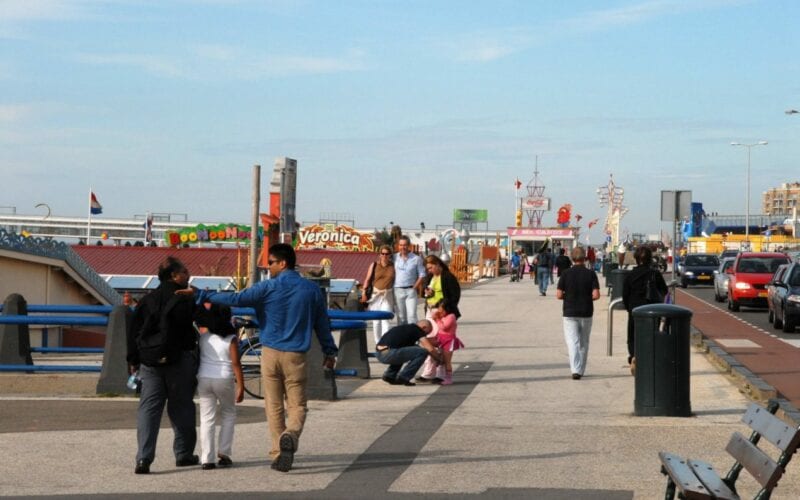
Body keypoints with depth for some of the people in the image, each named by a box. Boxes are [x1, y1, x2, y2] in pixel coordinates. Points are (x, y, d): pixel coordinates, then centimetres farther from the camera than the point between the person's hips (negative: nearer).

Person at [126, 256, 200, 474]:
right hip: (179, 361, -3)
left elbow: (134, 331, 9)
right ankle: (184, 454, 19)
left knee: (148, 408, 0)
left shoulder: (147, 300, 9)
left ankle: (144, 458, -12)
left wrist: (133, 360, 13)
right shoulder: (187, 299, -4)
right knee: (181, 406, 11)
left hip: (150, 362, 3)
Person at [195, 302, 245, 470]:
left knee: (206, 418, 5)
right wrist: (241, 386, -7)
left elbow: (198, 318, 23)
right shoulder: (231, 338, -6)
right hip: (224, 379, -2)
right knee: (228, 414, 19)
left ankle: (207, 458, 0)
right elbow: (235, 363, -9)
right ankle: (224, 452, 11)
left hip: (203, 378, 2)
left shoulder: (204, 335, 3)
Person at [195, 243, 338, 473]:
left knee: (274, 406, 8)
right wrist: (330, 352, 22)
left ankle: (278, 454, 8)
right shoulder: (311, 289, 5)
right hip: (295, 355, 1)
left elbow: (236, 299, -10)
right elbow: (322, 323, 12)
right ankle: (290, 435, -26)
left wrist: (204, 296, 0)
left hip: (270, 353, -1)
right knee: (297, 405, 4)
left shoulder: (268, 287, -4)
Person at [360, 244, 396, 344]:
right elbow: (368, 279, 3)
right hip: (375, 294, 2)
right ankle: (378, 343, 17)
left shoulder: (393, 266, 2)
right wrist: (364, 292, -7)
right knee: (376, 320, 6)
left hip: (387, 295, -1)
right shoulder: (374, 265, 4)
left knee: (385, 319, -12)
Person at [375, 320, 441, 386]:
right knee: (423, 352, -5)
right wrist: (440, 359, 15)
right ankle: (403, 378, -2)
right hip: (388, 354, -9)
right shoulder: (417, 330, 3)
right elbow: (430, 349, -1)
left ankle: (389, 375, 22)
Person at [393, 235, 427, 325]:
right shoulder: (394, 258, 4)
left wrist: (414, 287, -5)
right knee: (401, 317, 6)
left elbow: (422, 275, 3)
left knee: (412, 315, -10)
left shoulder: (416, 259, 1)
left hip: (411, 291, -2)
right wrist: (391, 288, -1)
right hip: (398, 290, 2)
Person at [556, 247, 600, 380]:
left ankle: (575, 370, -19)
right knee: (584, 342, 15)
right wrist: (587, 298, 10)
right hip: (586, 312, 1)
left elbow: (559, 295, -6)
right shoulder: (591, 274, -5)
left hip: (570, 312, -1)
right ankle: (580, 370, 22)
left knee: (572, 341, -2)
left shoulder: (566, 274, -5)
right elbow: (596, 295, -11)